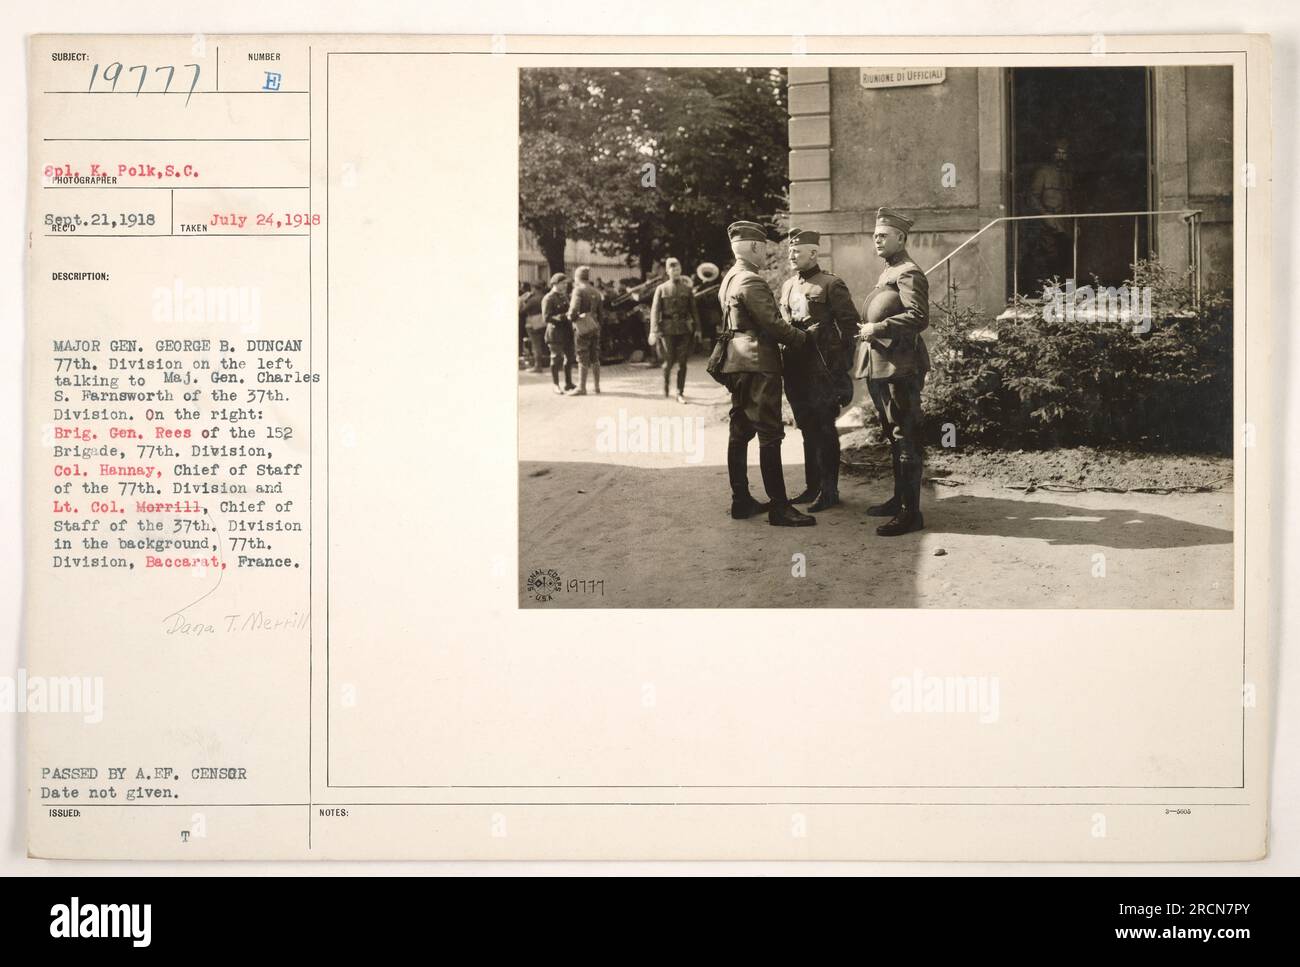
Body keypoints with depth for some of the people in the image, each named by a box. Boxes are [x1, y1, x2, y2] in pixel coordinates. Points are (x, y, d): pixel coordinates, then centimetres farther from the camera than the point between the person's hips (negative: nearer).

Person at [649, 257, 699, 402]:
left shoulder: (687, 289, 8)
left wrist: (697, 328, 8)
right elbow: (655, 310, -2)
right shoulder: (661, 289, 3)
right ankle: (665, 384, 27)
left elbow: (693, 310, 12)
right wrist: (653, 331, -10)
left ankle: (680, 393, 6)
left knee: (682, 362, -1)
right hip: (668, 329, -1)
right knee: (669, 361, -2)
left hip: (684, 329, 1)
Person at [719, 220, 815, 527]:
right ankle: (778, 507, -9)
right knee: (769, 435, -9)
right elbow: (773, 324, -19)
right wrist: (803, 337, -5)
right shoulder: (751, 282, -15)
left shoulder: (729, 279, 15)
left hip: (737, 364, 10)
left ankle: (741, 501, 17)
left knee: (740, 431, 12)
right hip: (758, 363, -10)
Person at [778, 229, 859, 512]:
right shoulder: (787, 286, 14)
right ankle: (813, 487, 19)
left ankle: (829, 491, 5)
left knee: (824, 430, -2)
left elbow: (849, 324, -7)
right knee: (807, 429, 12)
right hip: (795, 369, 7)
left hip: (822, 370, -7)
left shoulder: (831, 285, -6)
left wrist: (837, 359, -11)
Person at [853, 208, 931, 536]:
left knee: (905, 437, -8)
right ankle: (899, 499, 28)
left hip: (900, 367, -10)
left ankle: (910, 512, -7)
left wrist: (877, 328, -20)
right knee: (893, 435, 17)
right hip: (881, 367, 10)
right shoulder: (888, 272, 19)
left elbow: (918, 317, -22)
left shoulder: (908, 273, -11)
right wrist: (868, 331, 13)